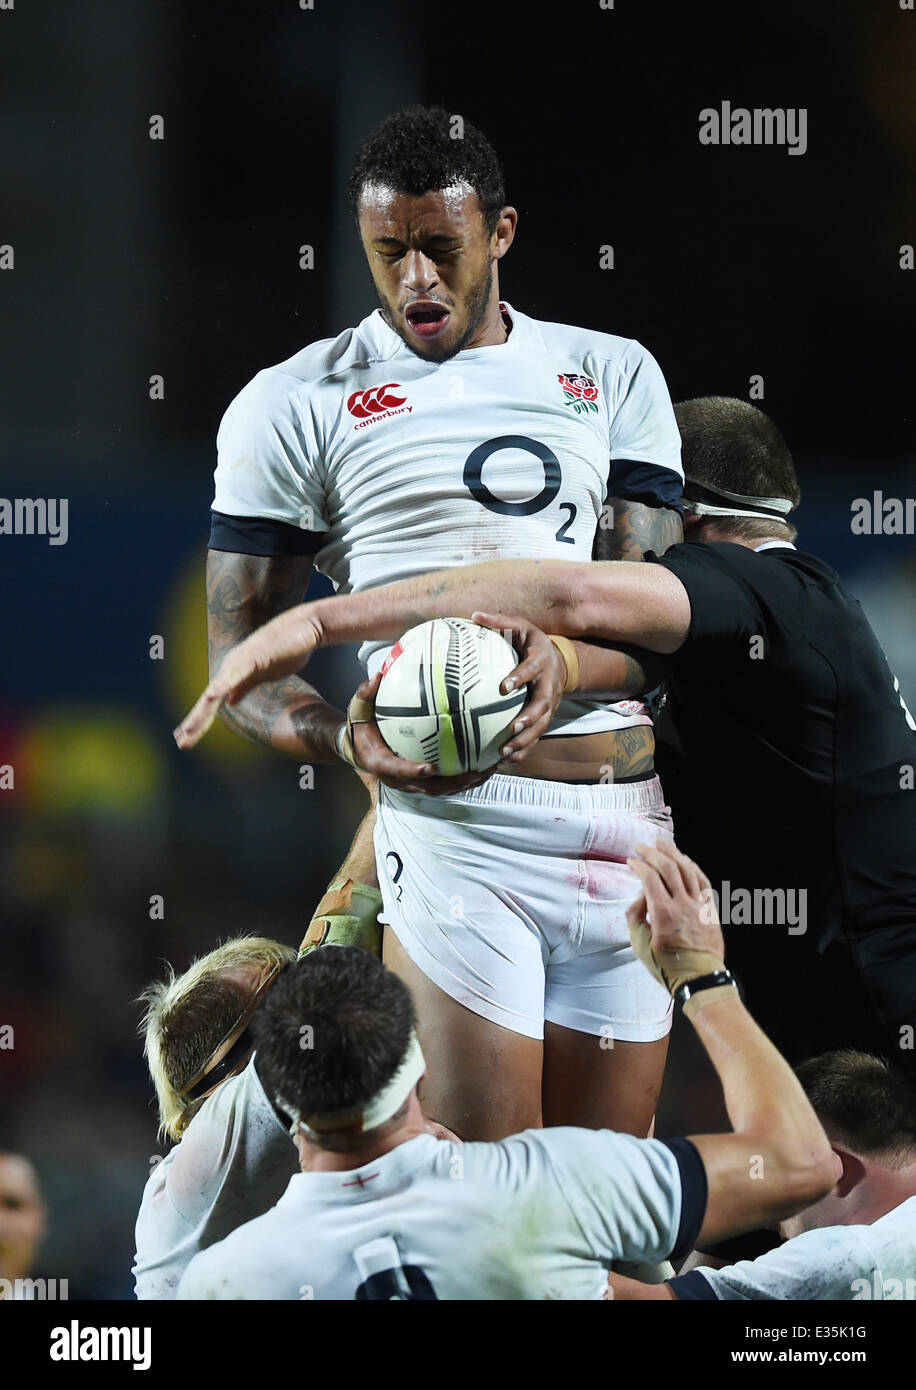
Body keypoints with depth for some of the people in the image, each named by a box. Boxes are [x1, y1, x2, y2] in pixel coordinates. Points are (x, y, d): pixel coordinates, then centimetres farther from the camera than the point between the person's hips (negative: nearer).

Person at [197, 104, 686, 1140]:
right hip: (458, 816, -4)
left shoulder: (613, 377, 15)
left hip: (629, 818, 4)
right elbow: (240, 663, 5)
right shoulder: (296, 405, 5)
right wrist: (349, 742, -17)